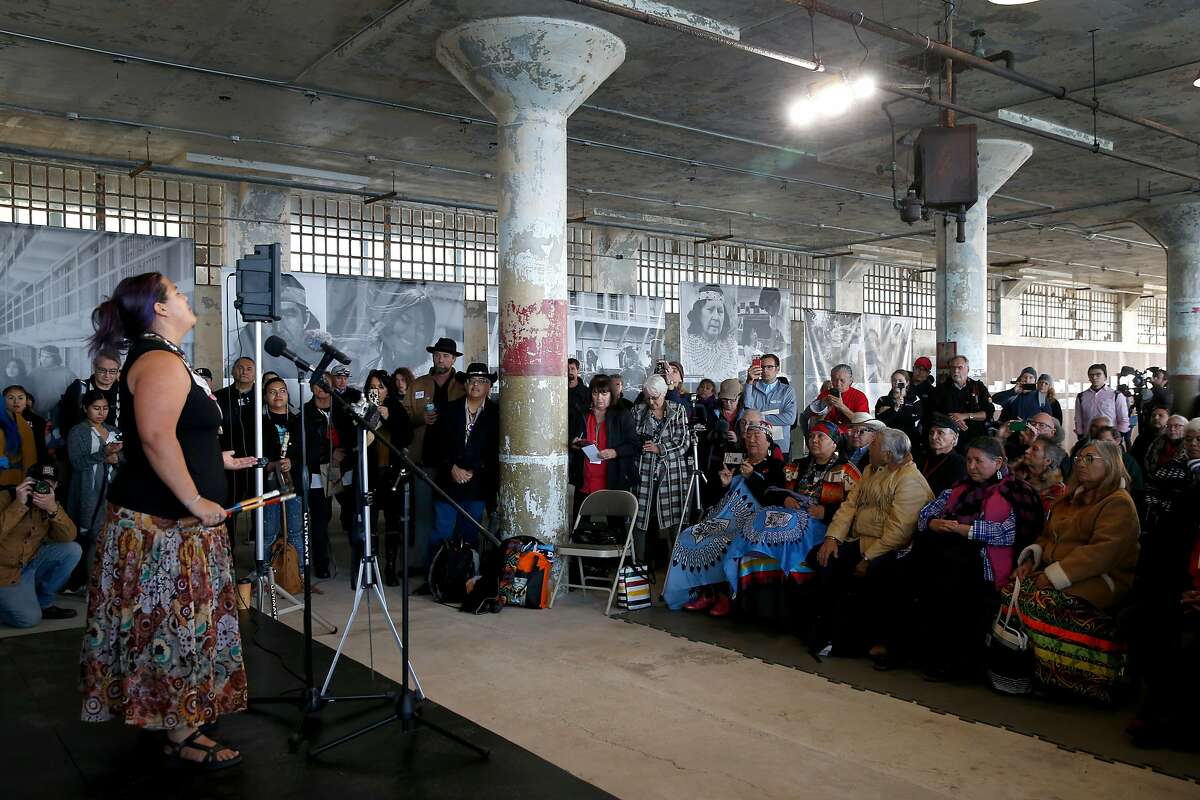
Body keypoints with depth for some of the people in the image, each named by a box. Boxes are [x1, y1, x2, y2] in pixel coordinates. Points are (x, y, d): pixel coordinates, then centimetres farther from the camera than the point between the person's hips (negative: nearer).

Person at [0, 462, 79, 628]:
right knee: (30, 618, -19)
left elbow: (68, 537, -16)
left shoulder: (50, 504, -2)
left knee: (73, 550, -10)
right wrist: (19, 504, -33)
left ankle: (43, 603, 4)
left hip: (30, 563, 6)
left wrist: (53, 509, -30)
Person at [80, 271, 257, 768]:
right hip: (166, 522, -11)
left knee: (171, 620, 17)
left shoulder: (162, 358, 17)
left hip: (174, 520, 11)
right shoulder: (162, 361, -17)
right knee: (175, 621, -2)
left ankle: (177, 719, 29)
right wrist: (195, 500, -25)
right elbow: (156, 437, -29)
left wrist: (220, 459, 26)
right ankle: (181, 735, 9)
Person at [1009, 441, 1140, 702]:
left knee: (1039, 600, -31)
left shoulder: (1118, 503, -4)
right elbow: (1047, 536, 26)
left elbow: (1102, 551, -17)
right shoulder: (1070, 500, 23)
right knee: (1010, 590, -18)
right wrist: (1031, 559, 3)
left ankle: (1046, 676, -19)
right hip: (1053, 576, 7)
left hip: (1100, 580, -7)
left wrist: (1053, 575, -21)